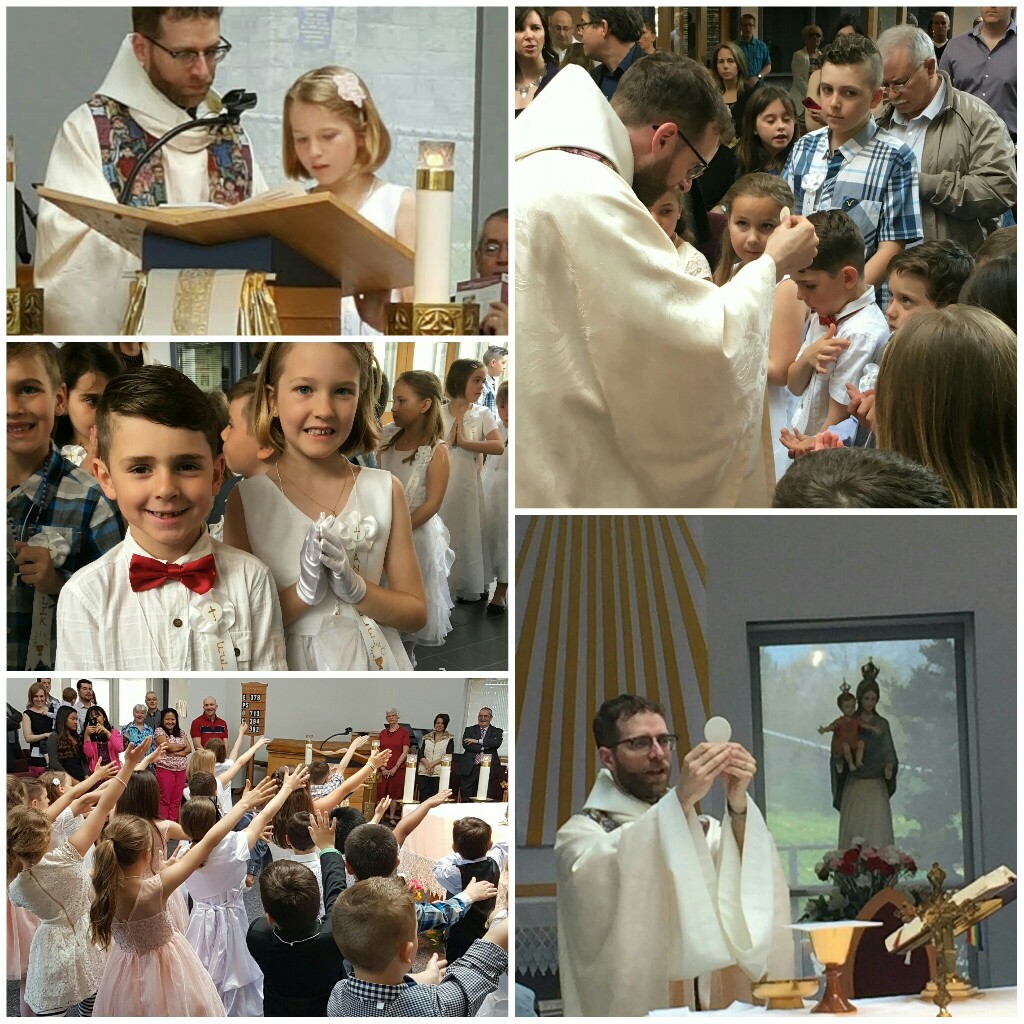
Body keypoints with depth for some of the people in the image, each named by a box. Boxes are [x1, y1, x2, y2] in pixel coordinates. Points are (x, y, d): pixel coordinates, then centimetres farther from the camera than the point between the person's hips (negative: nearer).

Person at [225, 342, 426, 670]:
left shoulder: (385, 491, -7)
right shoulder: (246, 498, -12)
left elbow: (416, 614, -4)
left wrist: (355, 588, -19)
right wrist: (303, 591, -24)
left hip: (371, 660, 1)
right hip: (287, 668, -1)